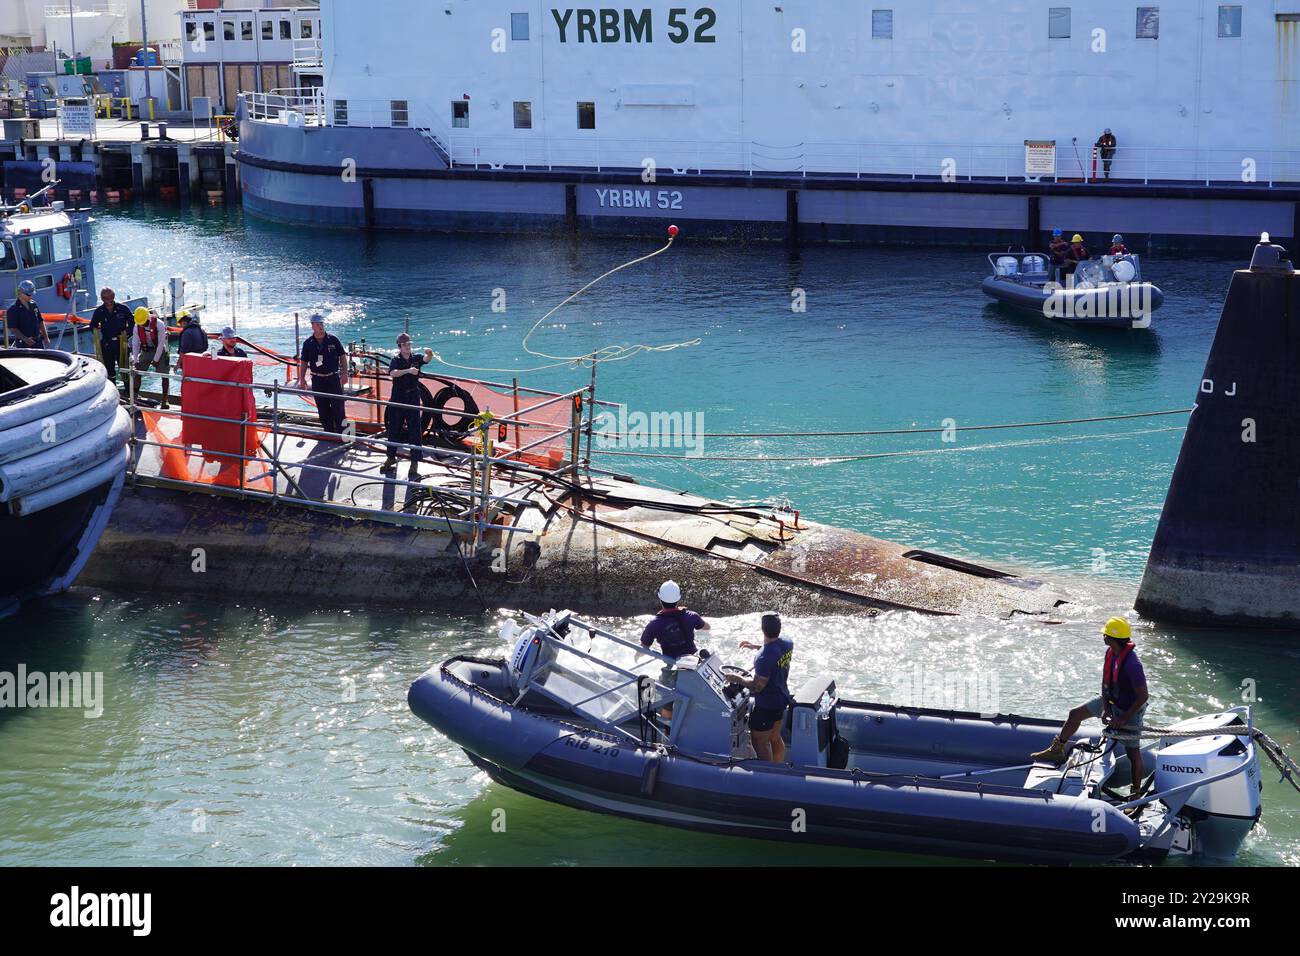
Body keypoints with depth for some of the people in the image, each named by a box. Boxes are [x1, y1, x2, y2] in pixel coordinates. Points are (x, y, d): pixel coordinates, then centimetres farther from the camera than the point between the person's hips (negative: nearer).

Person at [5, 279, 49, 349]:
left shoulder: (33, 305, 10)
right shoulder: (13, 309, -11)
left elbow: (40, 322, 18)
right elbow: (12, 329, -15)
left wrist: (46, 337, 12)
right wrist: (25, 339, -25)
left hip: (38, 342, 7)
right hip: (23, 344, -6)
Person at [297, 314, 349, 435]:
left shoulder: (333, 340, 0)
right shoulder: (308, 344, 3)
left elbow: (342, 357, 5)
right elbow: (304, 362, 8)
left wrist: (344, 373, -3)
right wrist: (302, 379, 1)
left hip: (334, 378, -2)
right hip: (317, 380, 2)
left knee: (338, 407, -6)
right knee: (323, 409, 6)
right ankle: (328, 431, 16)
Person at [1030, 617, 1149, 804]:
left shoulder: (1132, 664, -36)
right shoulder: (1110, 653, -11)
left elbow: (1143, 696, -29)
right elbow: (1105, 681, -1)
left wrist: (1123, 719, -23)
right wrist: (1106, 708, -11)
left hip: (1130, 709, -8)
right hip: (1111, 701, 8)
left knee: (1133, 753, 2)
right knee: (1075, 714, 12)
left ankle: (1136, 793, 16)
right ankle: (1057, 751, 30)